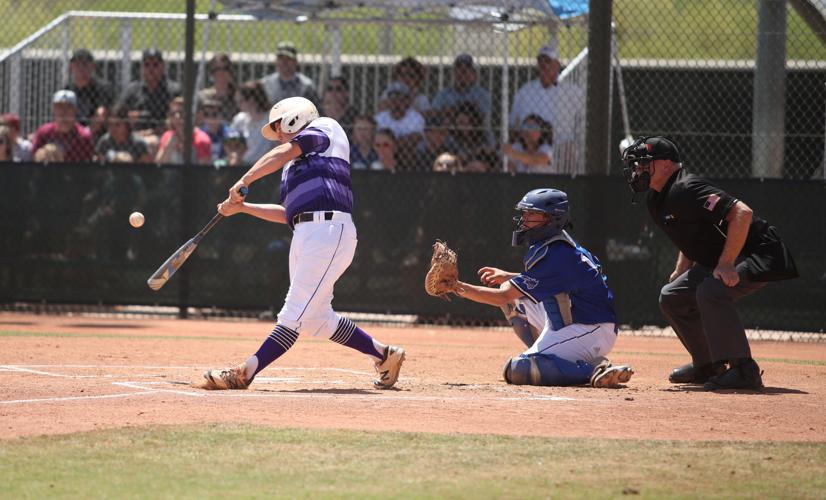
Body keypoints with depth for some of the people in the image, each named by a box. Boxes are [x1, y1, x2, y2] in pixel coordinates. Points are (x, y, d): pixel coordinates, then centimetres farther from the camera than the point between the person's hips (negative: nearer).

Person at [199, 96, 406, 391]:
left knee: (296, 313, -11)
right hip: (304, 235, 10)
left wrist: (244, 181, -14)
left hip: (329, 230, -10)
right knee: (316, 318, 10)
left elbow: (283, 153, -8)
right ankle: (384, 355, 22)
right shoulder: (292, 167, 30)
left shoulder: (325, 129, 6)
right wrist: (242, 207, 24)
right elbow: (286, 213, 28)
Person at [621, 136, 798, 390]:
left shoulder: (685, 189, -25)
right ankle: (707, 366, 23)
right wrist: (681, 271, 13)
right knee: (672, 297, 12)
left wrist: (726, 264, -32)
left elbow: (742, 213, -34)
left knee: (711, 290, -33)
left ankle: (744, 370, -28)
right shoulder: (656, 199, 7)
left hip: (759, 253, -11)